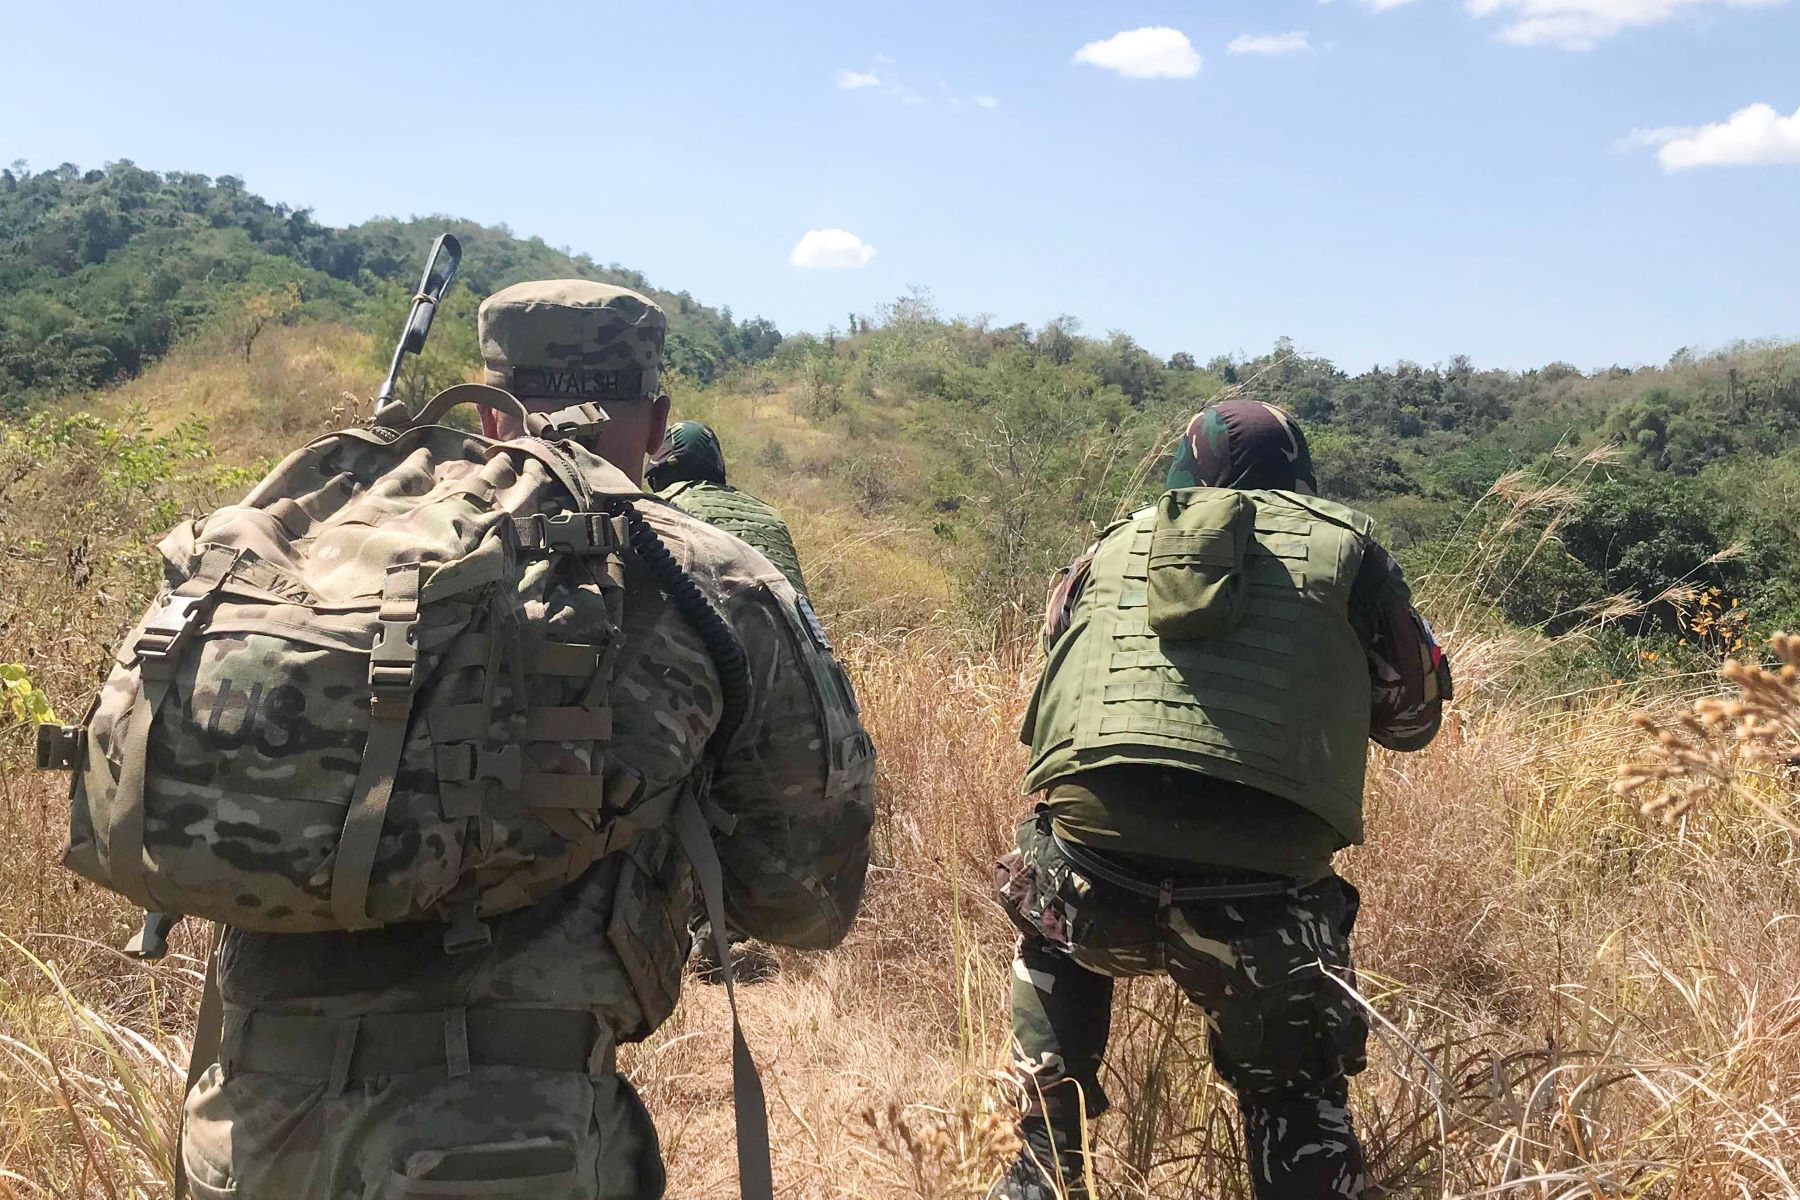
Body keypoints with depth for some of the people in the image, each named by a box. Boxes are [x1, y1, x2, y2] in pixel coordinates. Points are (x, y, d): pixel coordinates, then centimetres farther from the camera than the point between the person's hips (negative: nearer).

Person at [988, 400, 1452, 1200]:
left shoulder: (1110, 548, 21)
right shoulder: (1344, 542, 15)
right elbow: (1413, 716, 25)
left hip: (1091, 880, 2)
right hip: (1258, 896, -2)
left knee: (1054, 954, 36)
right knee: (1294, 1100, 22)